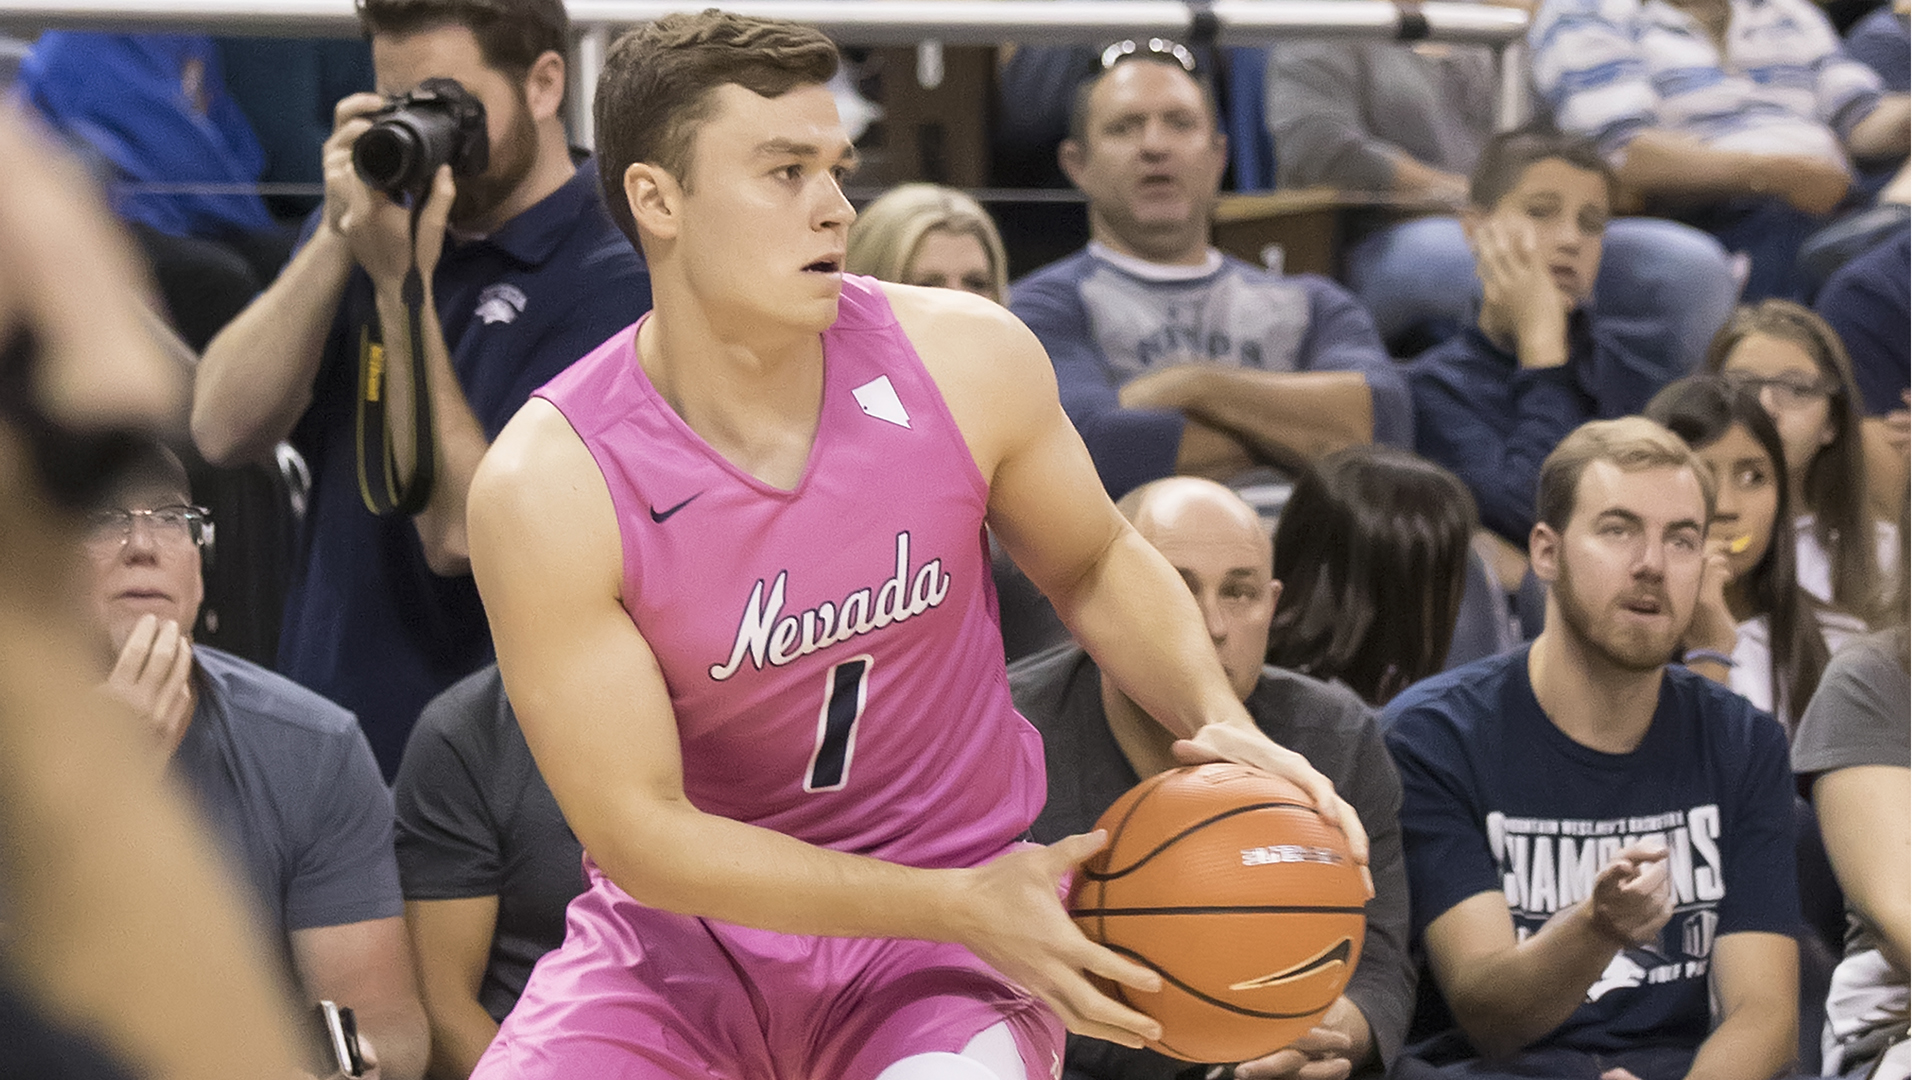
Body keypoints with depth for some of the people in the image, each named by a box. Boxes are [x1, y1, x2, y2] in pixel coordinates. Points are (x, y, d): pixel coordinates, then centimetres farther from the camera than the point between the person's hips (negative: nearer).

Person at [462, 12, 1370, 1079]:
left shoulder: (964, 359, -10)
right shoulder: (548, 485, -19)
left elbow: (1096, 564, 10)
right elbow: (637, 831, -17)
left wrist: (1225, 730, -10)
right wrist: (962, 906, -23)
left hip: (958, 912, 0)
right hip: (684, 928, 0)